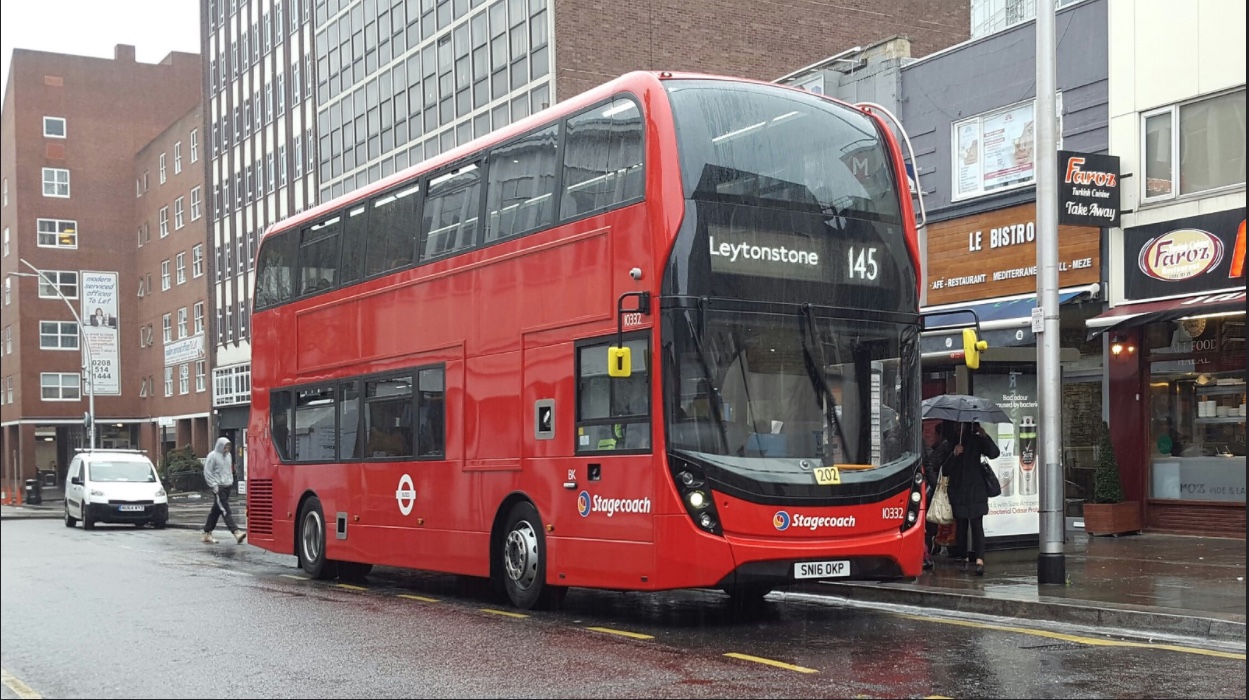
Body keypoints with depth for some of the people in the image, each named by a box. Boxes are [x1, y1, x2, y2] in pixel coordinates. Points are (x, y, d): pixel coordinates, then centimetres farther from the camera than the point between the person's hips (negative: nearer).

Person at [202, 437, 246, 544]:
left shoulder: (228, 455, 14)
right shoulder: (213, 456, -8)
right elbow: (207, 472, -8)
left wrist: (231, 481, 15)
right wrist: (214, 485, -12)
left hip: (227, 487, 8)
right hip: (218, 487, -8)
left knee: (216, 510, 12)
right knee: (225, 510, -13)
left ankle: (207, 534, 19)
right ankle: (236, 532, -23)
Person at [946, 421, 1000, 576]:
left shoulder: (976, 440, 6)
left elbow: (994, 453, -9)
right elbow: (946, 467, 4)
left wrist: (984, 436, -20)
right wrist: (953, 454, -14)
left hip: (975, 489, -2)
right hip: (957, 490, 2)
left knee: (976, 525, -8)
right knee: (961, 525, 3)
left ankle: (979, 560, -13)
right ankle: (964, 557, 10)